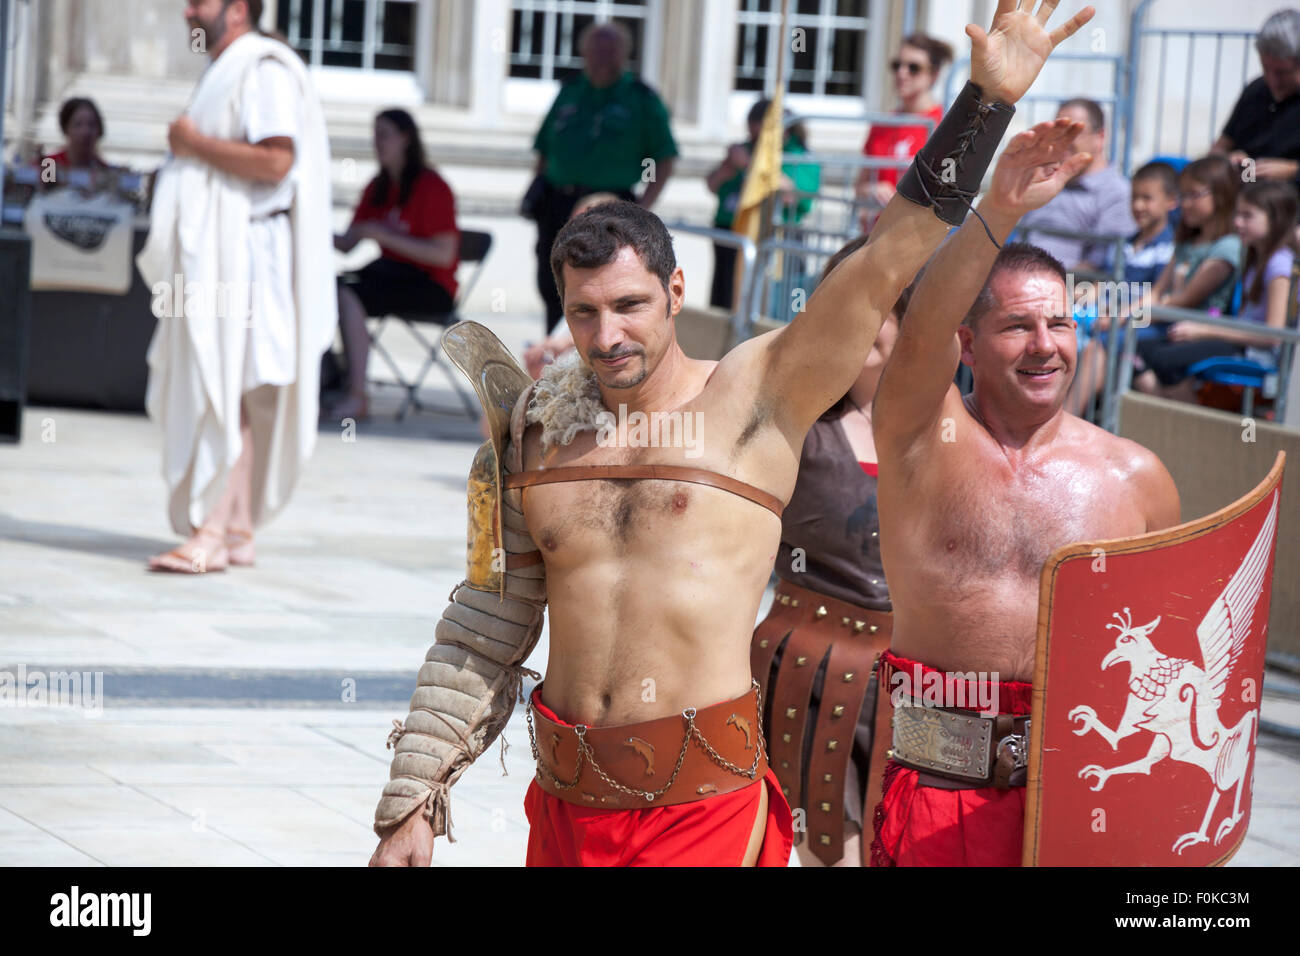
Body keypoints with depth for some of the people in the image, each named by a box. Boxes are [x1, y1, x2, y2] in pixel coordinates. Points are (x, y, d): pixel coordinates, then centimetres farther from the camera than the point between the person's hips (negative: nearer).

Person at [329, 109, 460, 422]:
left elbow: (443, 255, -16)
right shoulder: (378, 187, 14)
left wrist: (384, 236, -19)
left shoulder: (431, 186, -9)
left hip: (430, 287, -7)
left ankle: (357, 398, -30)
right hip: (389, 272, 7)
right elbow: (347, 244, 12)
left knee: (348, 296, -31)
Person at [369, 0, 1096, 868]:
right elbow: (484, 632, 13)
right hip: (568, 802, 4)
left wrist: (989, 98, -15)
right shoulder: (539, 432, 8)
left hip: (704, 806, -4)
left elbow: (890, 258, -8)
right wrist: (413, 805, 11)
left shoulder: (752, 399, -2)